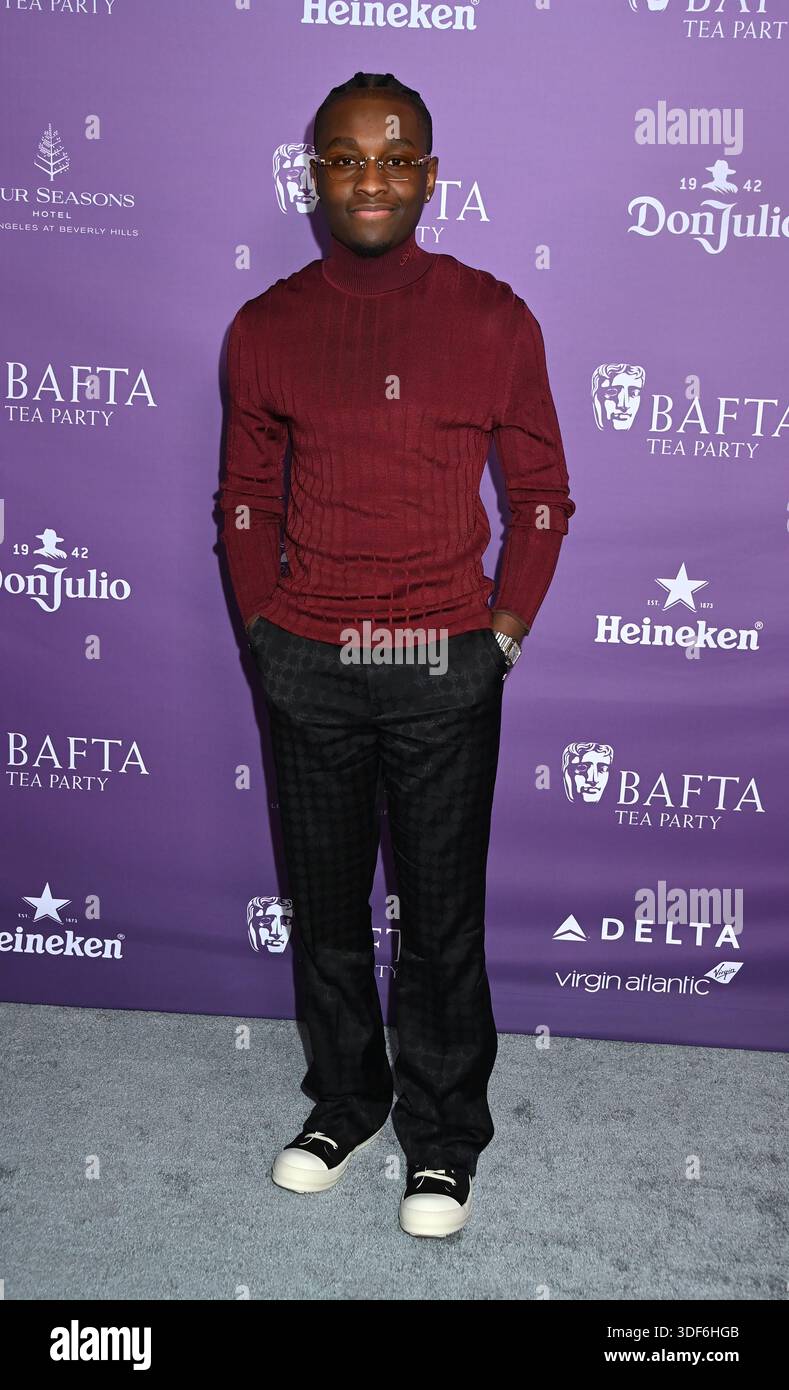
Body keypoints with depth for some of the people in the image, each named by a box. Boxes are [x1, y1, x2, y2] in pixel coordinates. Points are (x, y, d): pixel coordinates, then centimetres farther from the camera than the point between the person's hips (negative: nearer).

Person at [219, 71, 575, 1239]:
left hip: (445, 669, -2)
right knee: (326, 903, 14)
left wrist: (503, 632, 0)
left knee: (443, 918, 7)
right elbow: (247, 500, 11)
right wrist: (268, 629, 5)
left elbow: (542, 496, 5)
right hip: (307, 664, 2)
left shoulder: (494, 321, -1)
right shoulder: (265, 328, 3)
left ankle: (443, 1139, 28)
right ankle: (343, 1104, 37)